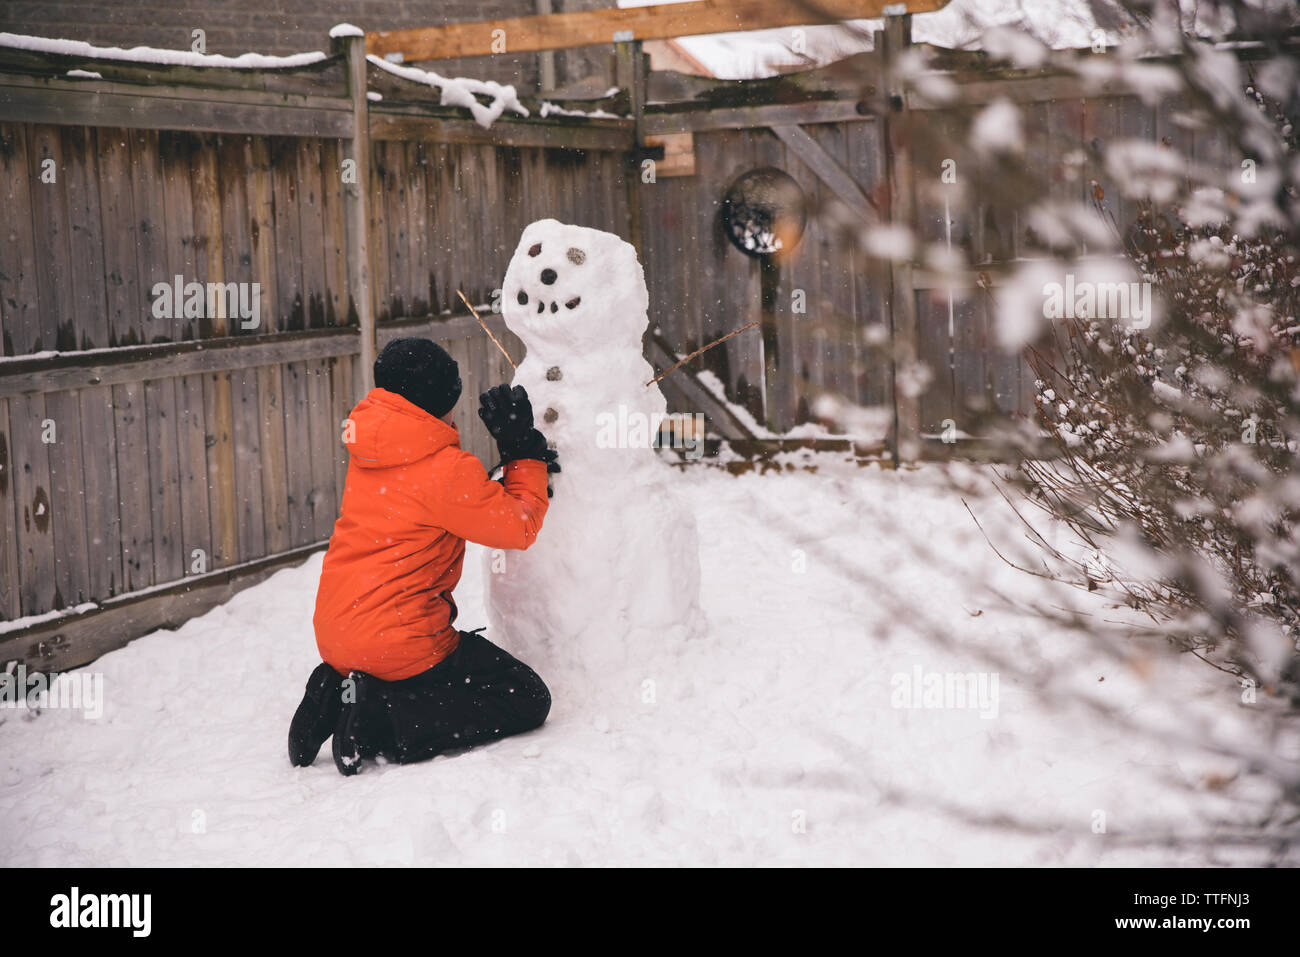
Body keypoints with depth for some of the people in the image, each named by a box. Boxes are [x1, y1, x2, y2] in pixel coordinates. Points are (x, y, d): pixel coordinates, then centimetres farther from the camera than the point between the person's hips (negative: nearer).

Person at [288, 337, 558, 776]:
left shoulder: (369, 452, 6)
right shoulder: (446, 469, -19)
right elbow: (518, 528, -6)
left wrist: (519, 459, 7)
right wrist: (526, 454, 4)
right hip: (397, 638, -9)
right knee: (527, 700, 2)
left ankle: (339, 694, 8)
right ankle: (381, 723, -11)